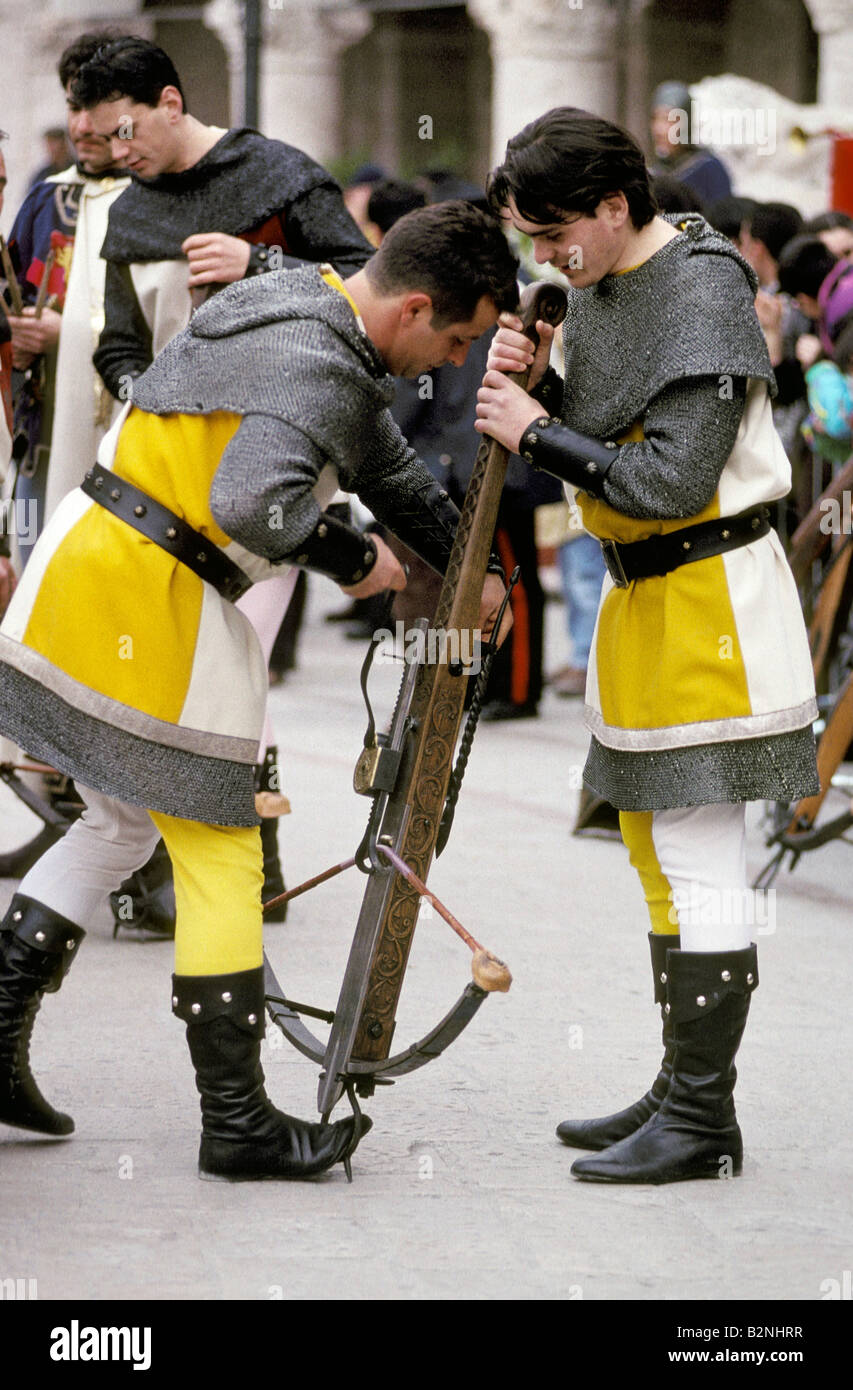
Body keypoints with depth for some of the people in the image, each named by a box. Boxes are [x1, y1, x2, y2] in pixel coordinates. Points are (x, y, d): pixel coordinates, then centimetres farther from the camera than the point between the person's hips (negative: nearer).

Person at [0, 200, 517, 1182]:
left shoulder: (298, 301, 14)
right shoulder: (319, 369, -18)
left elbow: (388, 464, 28)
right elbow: (252, 502, -34)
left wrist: (470, 571, 35)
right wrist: (353, 560, -16)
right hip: (157, 615, -9)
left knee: (125, 818, 22)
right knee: (217, 858, 0)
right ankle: (237, 1121, 7)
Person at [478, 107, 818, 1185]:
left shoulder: (702, 290, -19)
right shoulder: (595, 285, 9)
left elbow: (672, 480, -24)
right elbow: (587, 436, 16)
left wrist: (538, 433, -16)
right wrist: (532, 385, -3)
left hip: (711, 600, -10)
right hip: (642, 596, 10)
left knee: (697, 859, -7)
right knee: (656, 850, 15)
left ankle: (703, 1124, -2)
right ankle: (680, 1093, 24)